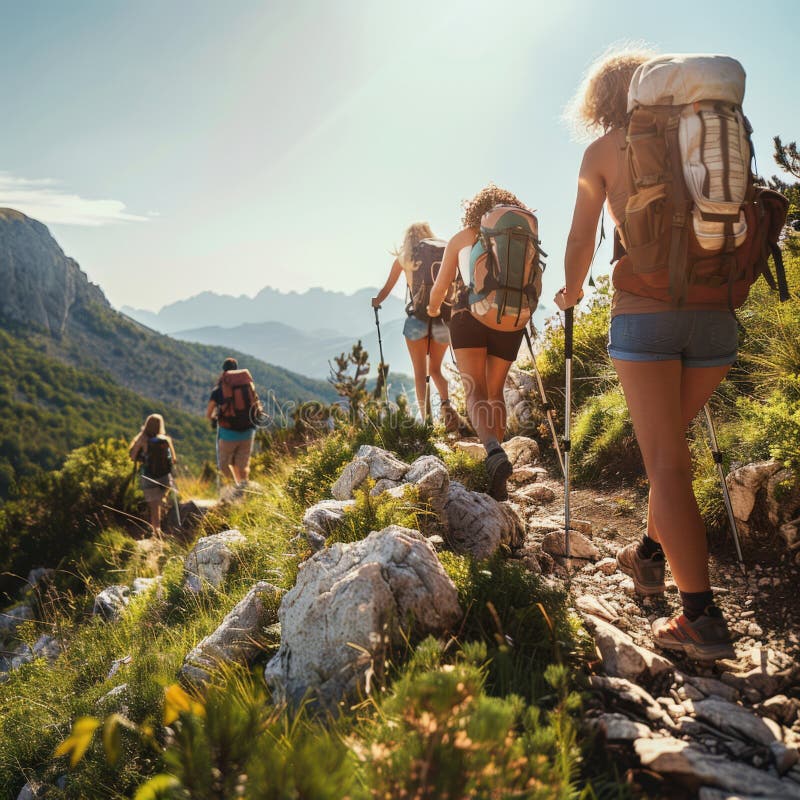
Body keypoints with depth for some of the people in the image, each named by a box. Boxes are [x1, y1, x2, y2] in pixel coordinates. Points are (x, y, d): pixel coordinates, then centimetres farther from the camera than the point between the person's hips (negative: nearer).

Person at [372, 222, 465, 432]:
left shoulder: (402, 259, 9)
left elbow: (386, 290, 15)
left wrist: (375, 302, 32)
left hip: (417, 317, -2)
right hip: (443, 317, 2)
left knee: (420, 372, 7)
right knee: (435, 369, 15)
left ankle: (425, 417, -3)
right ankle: (446, 403, -11)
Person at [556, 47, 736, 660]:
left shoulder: (604, 149, 8)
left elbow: (581, 242, 12)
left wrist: (572, 292, 30)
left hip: (643, 314, -4)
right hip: (716, 312, 4)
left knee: (666, 461, -3)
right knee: (670, 442, 21)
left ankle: (703, 617, -4)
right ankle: (650, 553, 33)